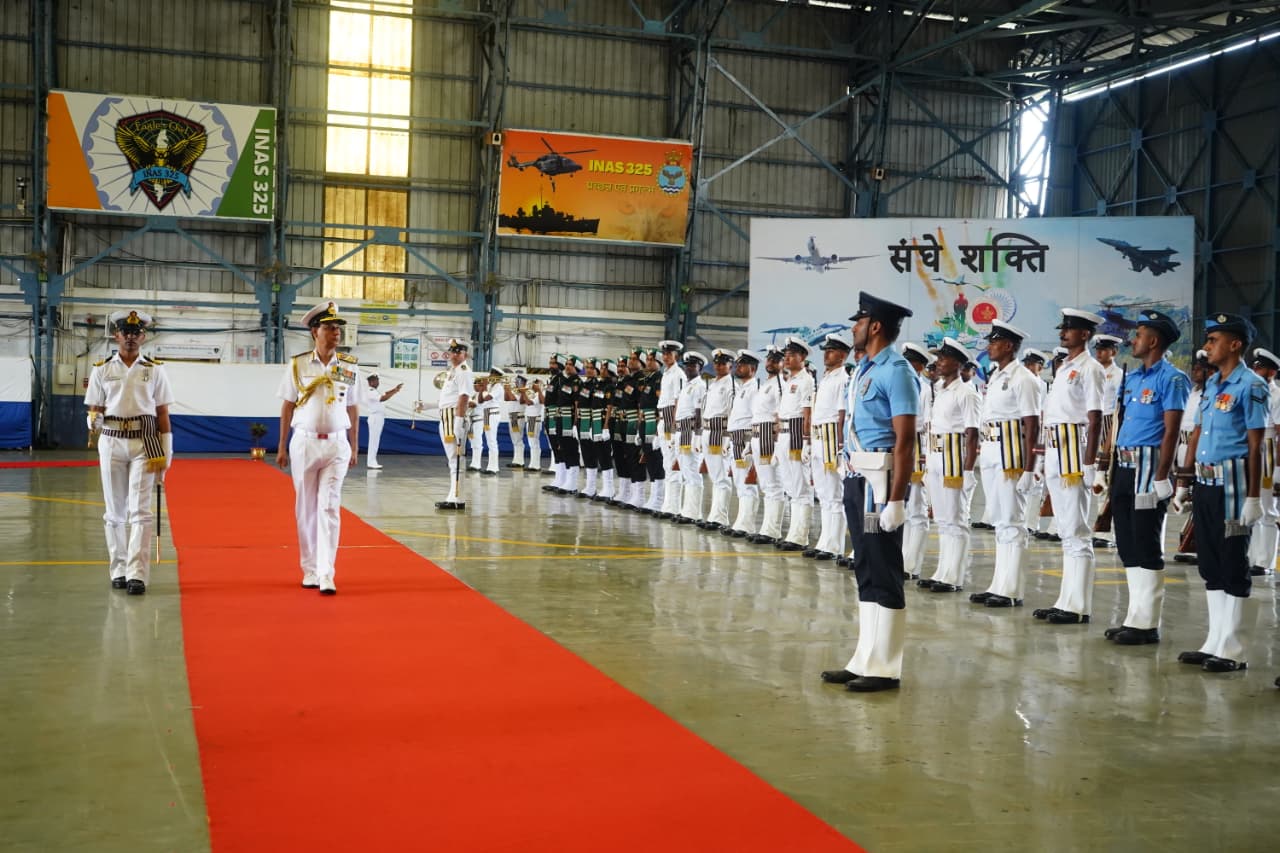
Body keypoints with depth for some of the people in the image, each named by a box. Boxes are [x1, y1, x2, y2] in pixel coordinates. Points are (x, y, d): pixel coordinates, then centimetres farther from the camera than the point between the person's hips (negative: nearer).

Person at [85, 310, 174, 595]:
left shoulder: (155, 370, 3)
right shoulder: (101, 370, 6)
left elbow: (162, 414, 4)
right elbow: (95, 409, 9)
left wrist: (165, 453, 0)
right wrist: (94, 421, -16)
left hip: (144, 443, -2)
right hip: (111, 443, 2)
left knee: (139, 510, -9)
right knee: (115, 511, 8)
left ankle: (137, 574, -12)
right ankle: (118, 570, 18)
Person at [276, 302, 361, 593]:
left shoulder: (349, 366, 3)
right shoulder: (297, 365, 0)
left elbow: (353, 409, 9)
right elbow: (287, 406, 4)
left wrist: (354, 447, 9)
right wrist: (282, 446, 3)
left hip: (336, 444, 0)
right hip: (304, 441, 0)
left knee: (330, 507, -7)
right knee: (306, 508, 8)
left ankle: (326, 574, -9)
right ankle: (310, 570, 19)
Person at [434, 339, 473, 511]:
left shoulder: (463, 370, -10)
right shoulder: (452, 371, 20)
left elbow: (464, 397, -19)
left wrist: (458, 422, -24)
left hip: (455, 417, -10)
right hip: (446, 417, 10)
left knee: (456, 458, -11)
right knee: (452, 459, 13)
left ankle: (457, 499, -12)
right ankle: (453, 496, 19)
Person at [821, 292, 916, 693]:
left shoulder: (896, 371, -13)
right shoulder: (864, 370, 14)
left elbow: (905, 440, -18)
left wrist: (895, 498, -21)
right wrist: (852, 480, 13)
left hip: (880, 481, -9)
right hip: (856, 479, 9)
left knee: (884, 574, -1)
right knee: (865, 572, 14)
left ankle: (884, 668, 8)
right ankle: (865, 660, 22)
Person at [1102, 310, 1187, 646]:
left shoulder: (1171, 378, -9)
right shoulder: (1131, 377, 15)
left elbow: (1171, 431, -14)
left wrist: (1161, 478, -18)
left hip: (1147, 468, -8)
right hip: (1123, 468, 8)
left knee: (1147, 547, -3)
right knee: (1127, 544, 11)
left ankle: (1147, 624, 4)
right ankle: (1135, 617, 20)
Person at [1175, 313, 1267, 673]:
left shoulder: (1250, 386, -10)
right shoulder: (1211, 384, 14)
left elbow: (1255, 446, -13)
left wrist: (1253, 498, -16)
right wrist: (1183, 484, 16)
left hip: (1232, 483, -8)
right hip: (1205, 482, 8)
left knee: (1233, 567, -1)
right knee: (1210, 566, 13)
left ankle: (1234, 651, 6)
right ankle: (1215, 643, 22)